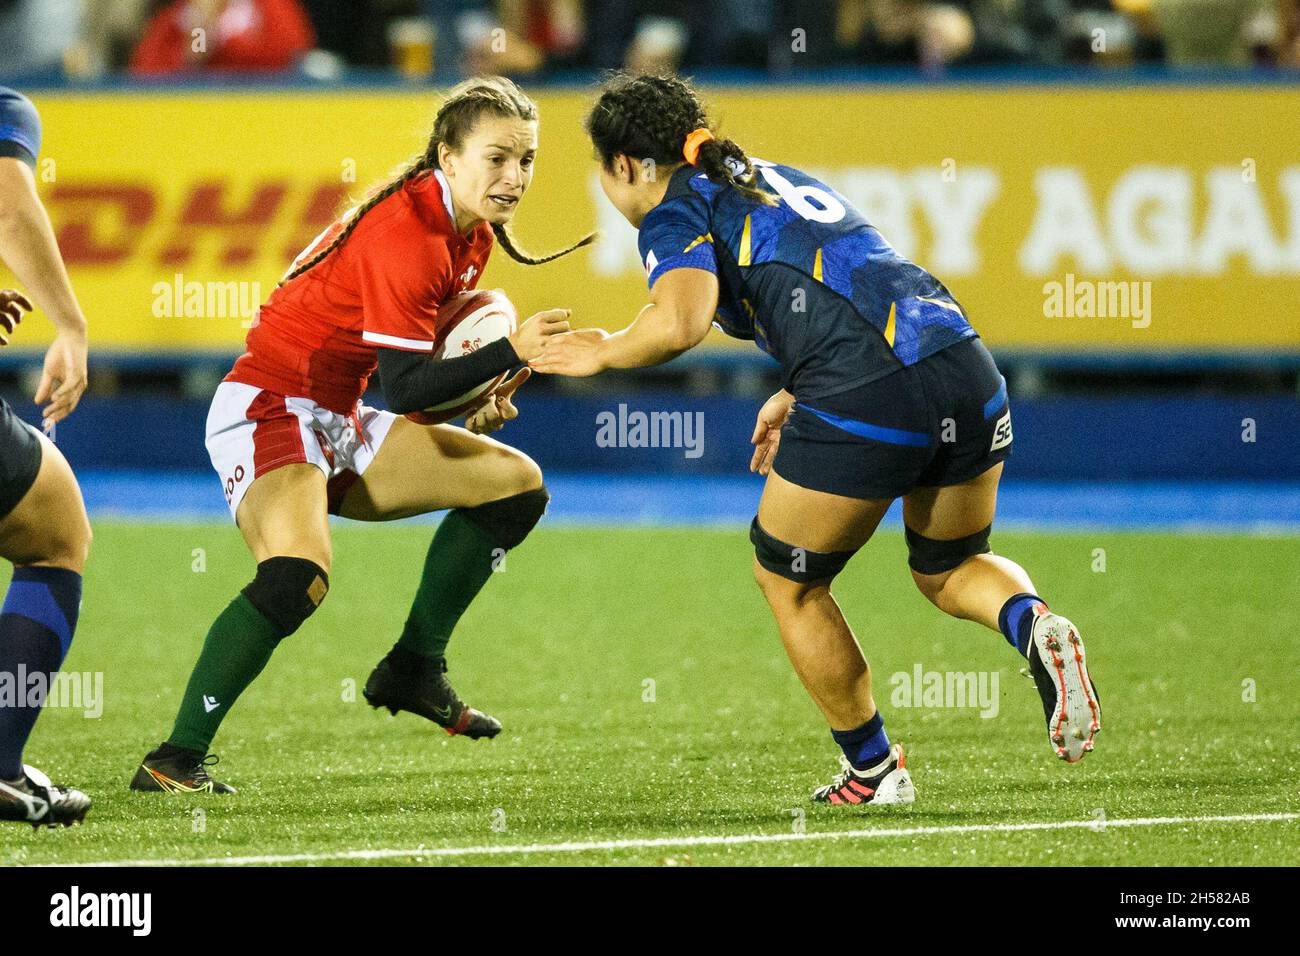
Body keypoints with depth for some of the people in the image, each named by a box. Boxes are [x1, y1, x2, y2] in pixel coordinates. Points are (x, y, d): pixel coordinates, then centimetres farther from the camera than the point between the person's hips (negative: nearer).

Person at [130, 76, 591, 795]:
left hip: (336, 423, 10)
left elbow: (425, 353, 19)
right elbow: (404, 385, -27)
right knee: (297, 577, -35)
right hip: (267, 410, -10)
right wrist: (509, 354, -32)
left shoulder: (470, 231, 7)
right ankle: (176, 758, -29)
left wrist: (478, 402, 1)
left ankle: (413, 670, 19)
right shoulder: (408, 233, -23)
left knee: (516, 484, 13)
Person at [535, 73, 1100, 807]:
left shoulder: (675, 216, 4)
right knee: (950, 570, 28)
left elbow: (681, 320, -16)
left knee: (788, 581, 17)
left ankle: (874, 770, 24)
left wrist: (604, 352, 3)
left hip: (867, 402, -7)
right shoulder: (778, 178, 28)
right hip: (967, 368, 7)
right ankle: (1034, 625, -5)